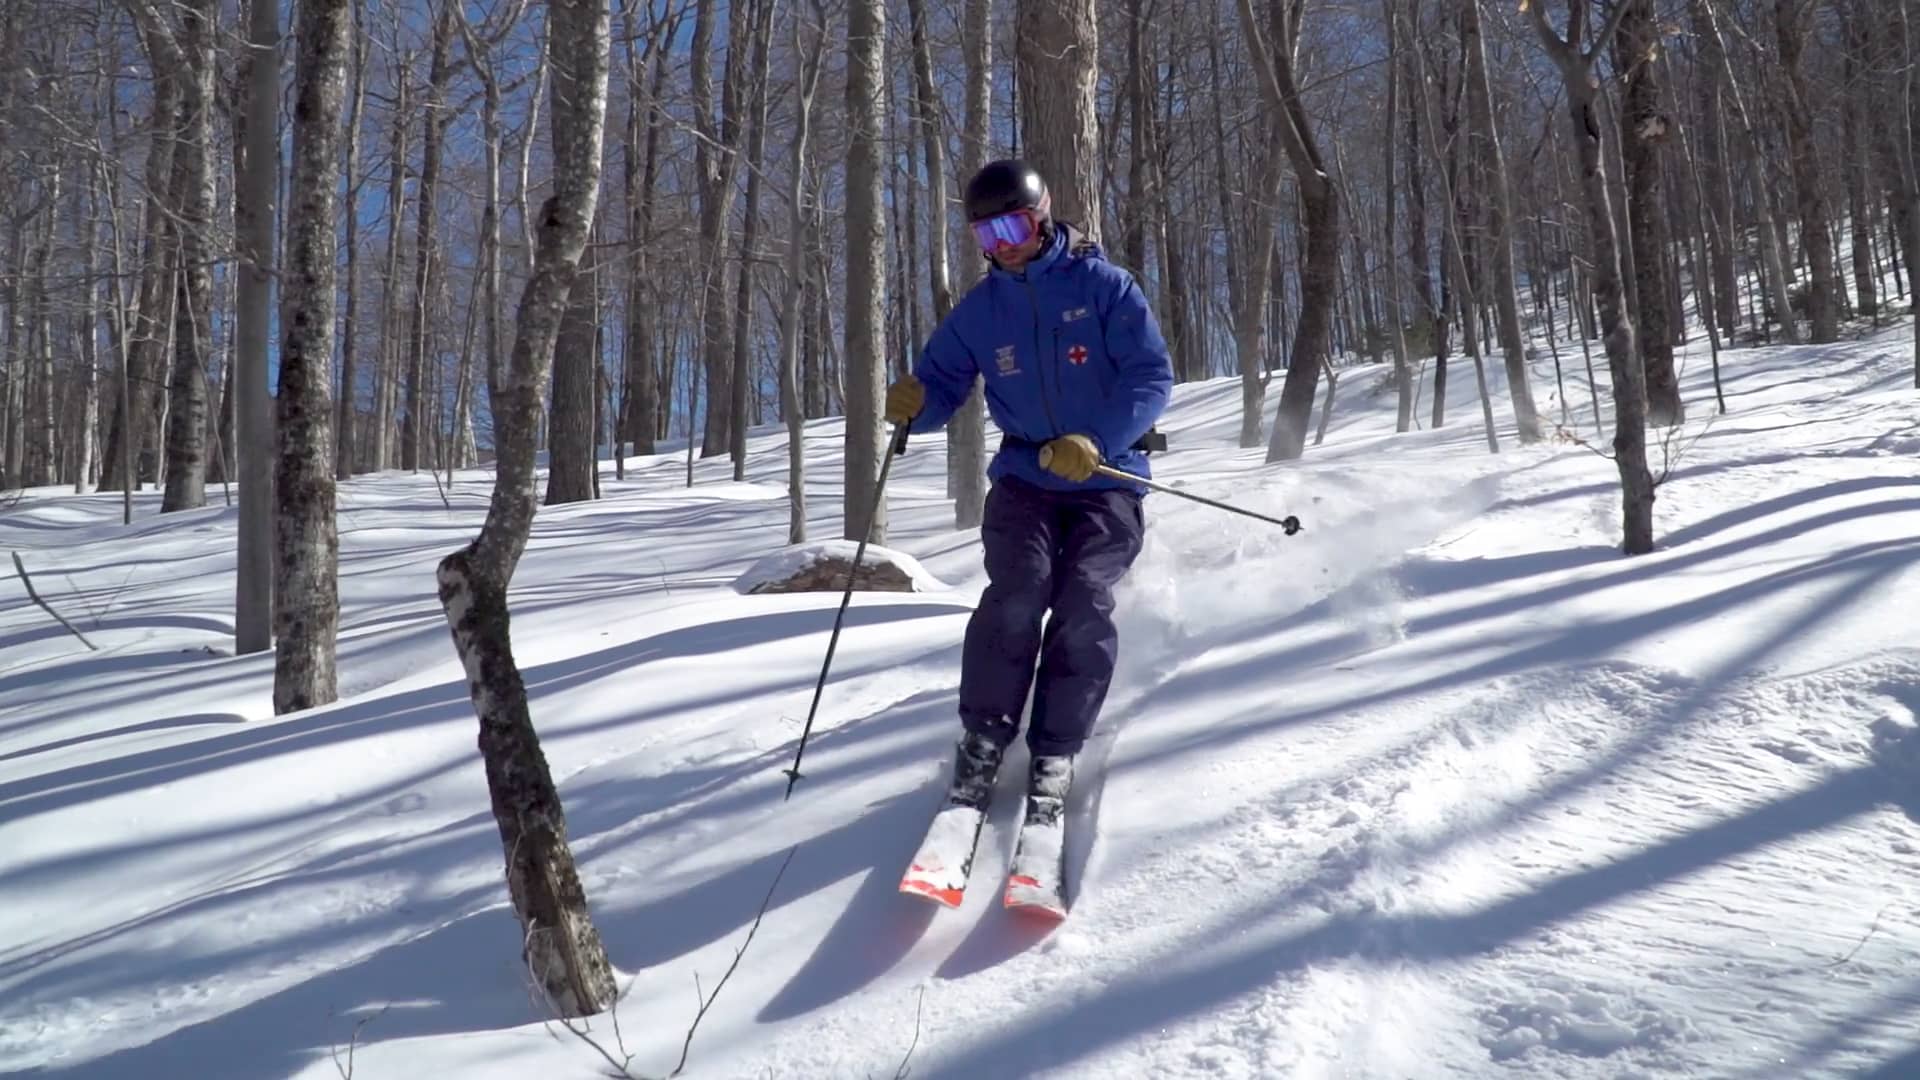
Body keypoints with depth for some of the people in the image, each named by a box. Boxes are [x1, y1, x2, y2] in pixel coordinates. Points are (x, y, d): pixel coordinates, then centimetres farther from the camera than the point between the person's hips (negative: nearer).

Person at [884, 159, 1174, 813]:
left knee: (1083, 604, -19)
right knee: (1018, 592, -21)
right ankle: (982, 738, -8)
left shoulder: (1103, 287, -4)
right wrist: (912, 406, -19)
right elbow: (942, 386, 7)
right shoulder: (978, 310, 7)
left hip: (1108, 478, -2)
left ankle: (1056, 752, -6)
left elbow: (1152, 377, -11)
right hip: (1024, 478, 2)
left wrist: (1095, 442, -25)